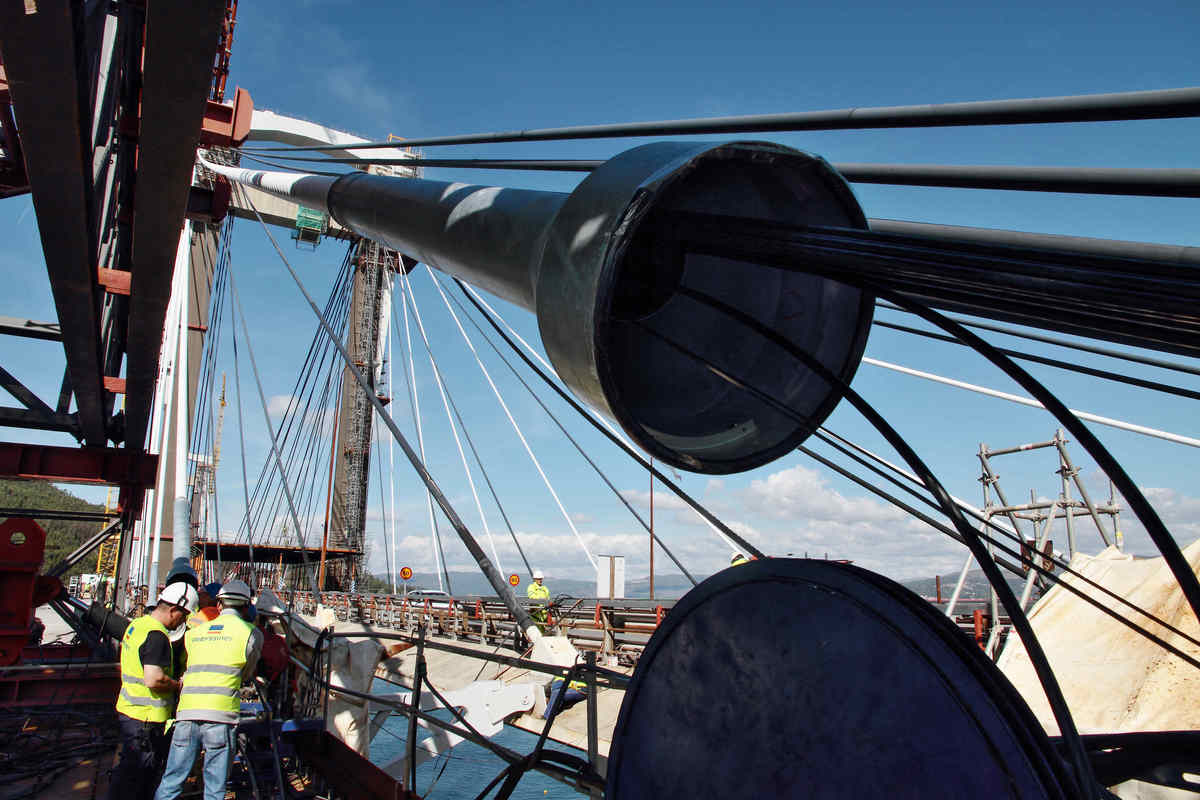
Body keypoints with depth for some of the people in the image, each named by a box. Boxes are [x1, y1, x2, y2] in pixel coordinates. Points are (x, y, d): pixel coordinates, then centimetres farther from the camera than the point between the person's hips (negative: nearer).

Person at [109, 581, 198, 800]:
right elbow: (154, 680, -29)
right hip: (146, 718, -10)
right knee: (133, 775, -1)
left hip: (128, 709, 10)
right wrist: (179, 685, -12)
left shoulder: (137, 624, 10)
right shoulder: (156, 636, -22)